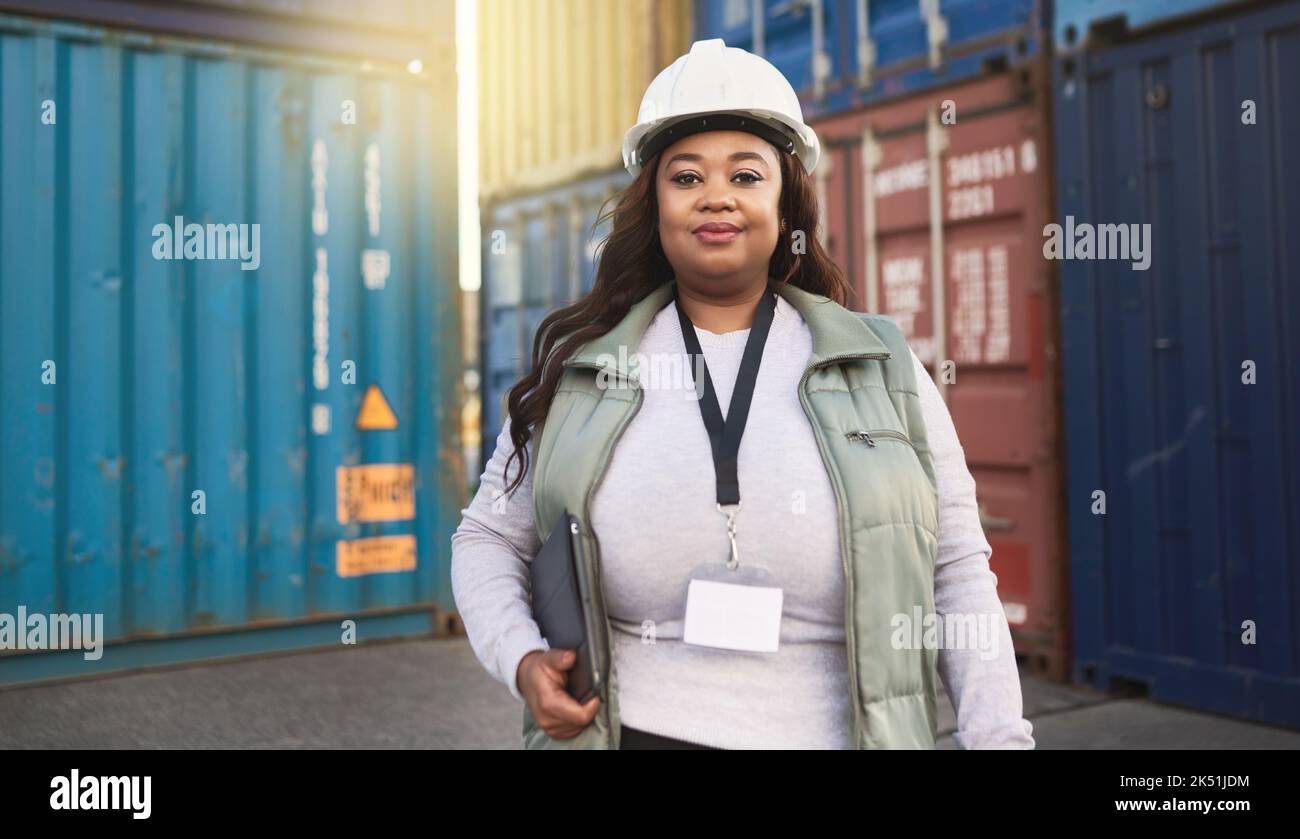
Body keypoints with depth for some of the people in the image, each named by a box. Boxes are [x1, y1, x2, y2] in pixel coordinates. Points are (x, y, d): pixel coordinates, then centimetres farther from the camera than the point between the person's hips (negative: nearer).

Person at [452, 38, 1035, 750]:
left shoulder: (882, 368, 1)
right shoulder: (576, 368, 1)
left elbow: (956, 571, 1)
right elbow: (488, 538, 7)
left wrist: (1000, 736, -7)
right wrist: (521, 659, -11)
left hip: (839, 730, 1)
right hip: (632, 728, 0)